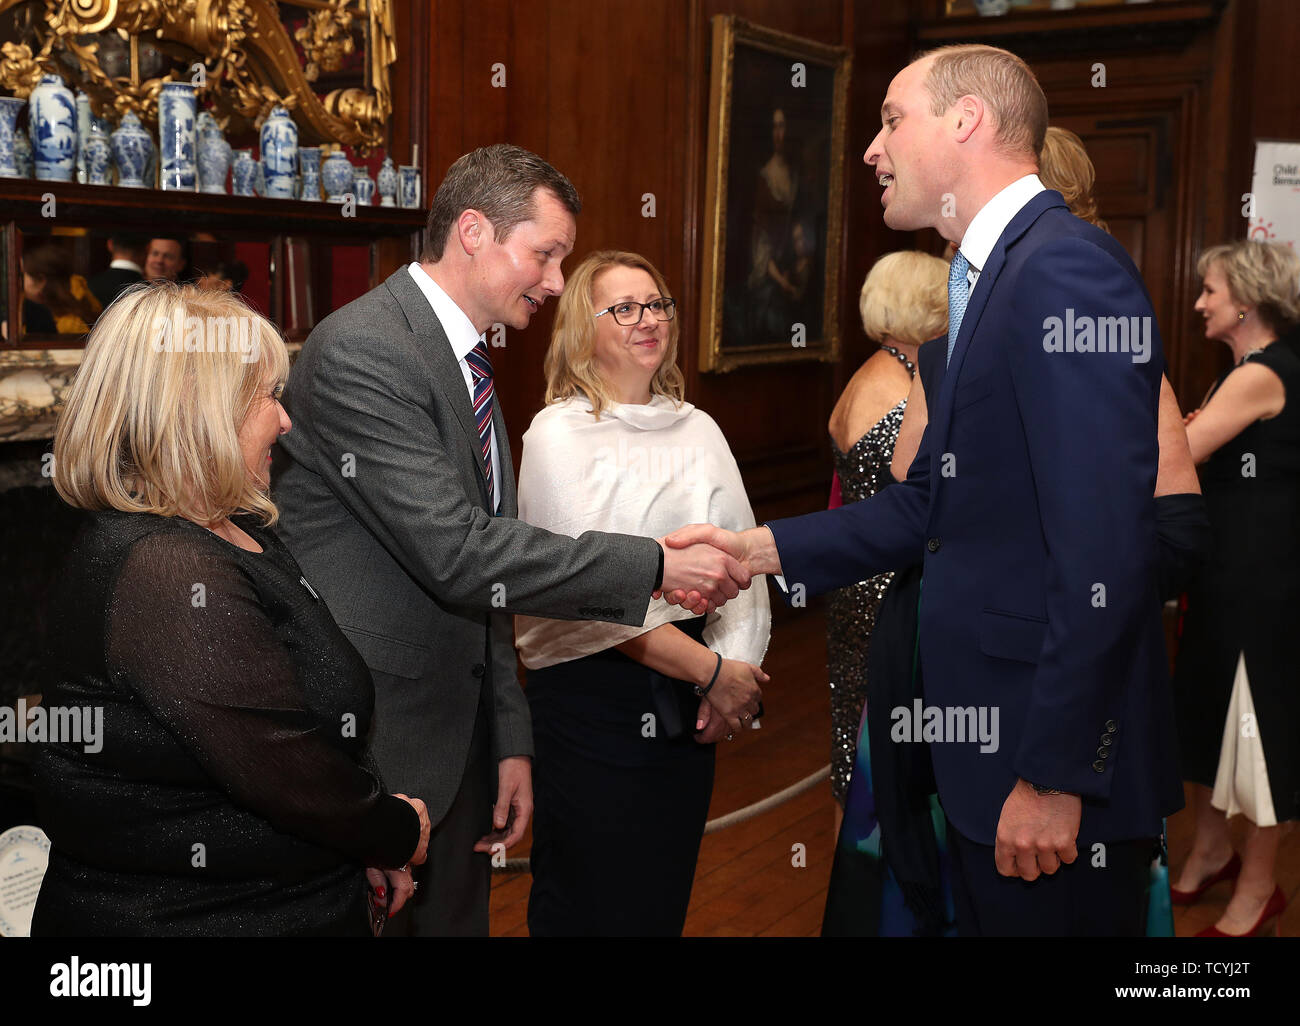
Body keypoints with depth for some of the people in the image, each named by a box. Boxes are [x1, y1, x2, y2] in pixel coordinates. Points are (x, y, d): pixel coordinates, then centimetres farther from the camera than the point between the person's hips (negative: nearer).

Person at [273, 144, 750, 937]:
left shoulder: (468, 361, 12)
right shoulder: (363, 352, -18)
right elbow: (457, 551, -25)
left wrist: (510, 739, 11)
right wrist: (655, 567, -20)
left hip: (455, 737, 9)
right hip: (362, 746, -8)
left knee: (457, 914, 16)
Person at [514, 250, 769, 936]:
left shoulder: (698, 430, 9)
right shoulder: (559, 434, -8)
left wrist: (739, 665, -11)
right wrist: (713, 670, -14)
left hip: (686, 704, 5)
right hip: (592, 698, -5)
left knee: (666, 893, 15)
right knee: (589, 902, 7)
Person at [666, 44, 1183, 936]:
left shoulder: (1067, 268, -18)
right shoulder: (989, 277, 13)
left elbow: (1104, 549, -24)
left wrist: (1054, 776, -22)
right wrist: (761, 548, 7)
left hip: (1055, 753, -9)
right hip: (985, 741, 9)